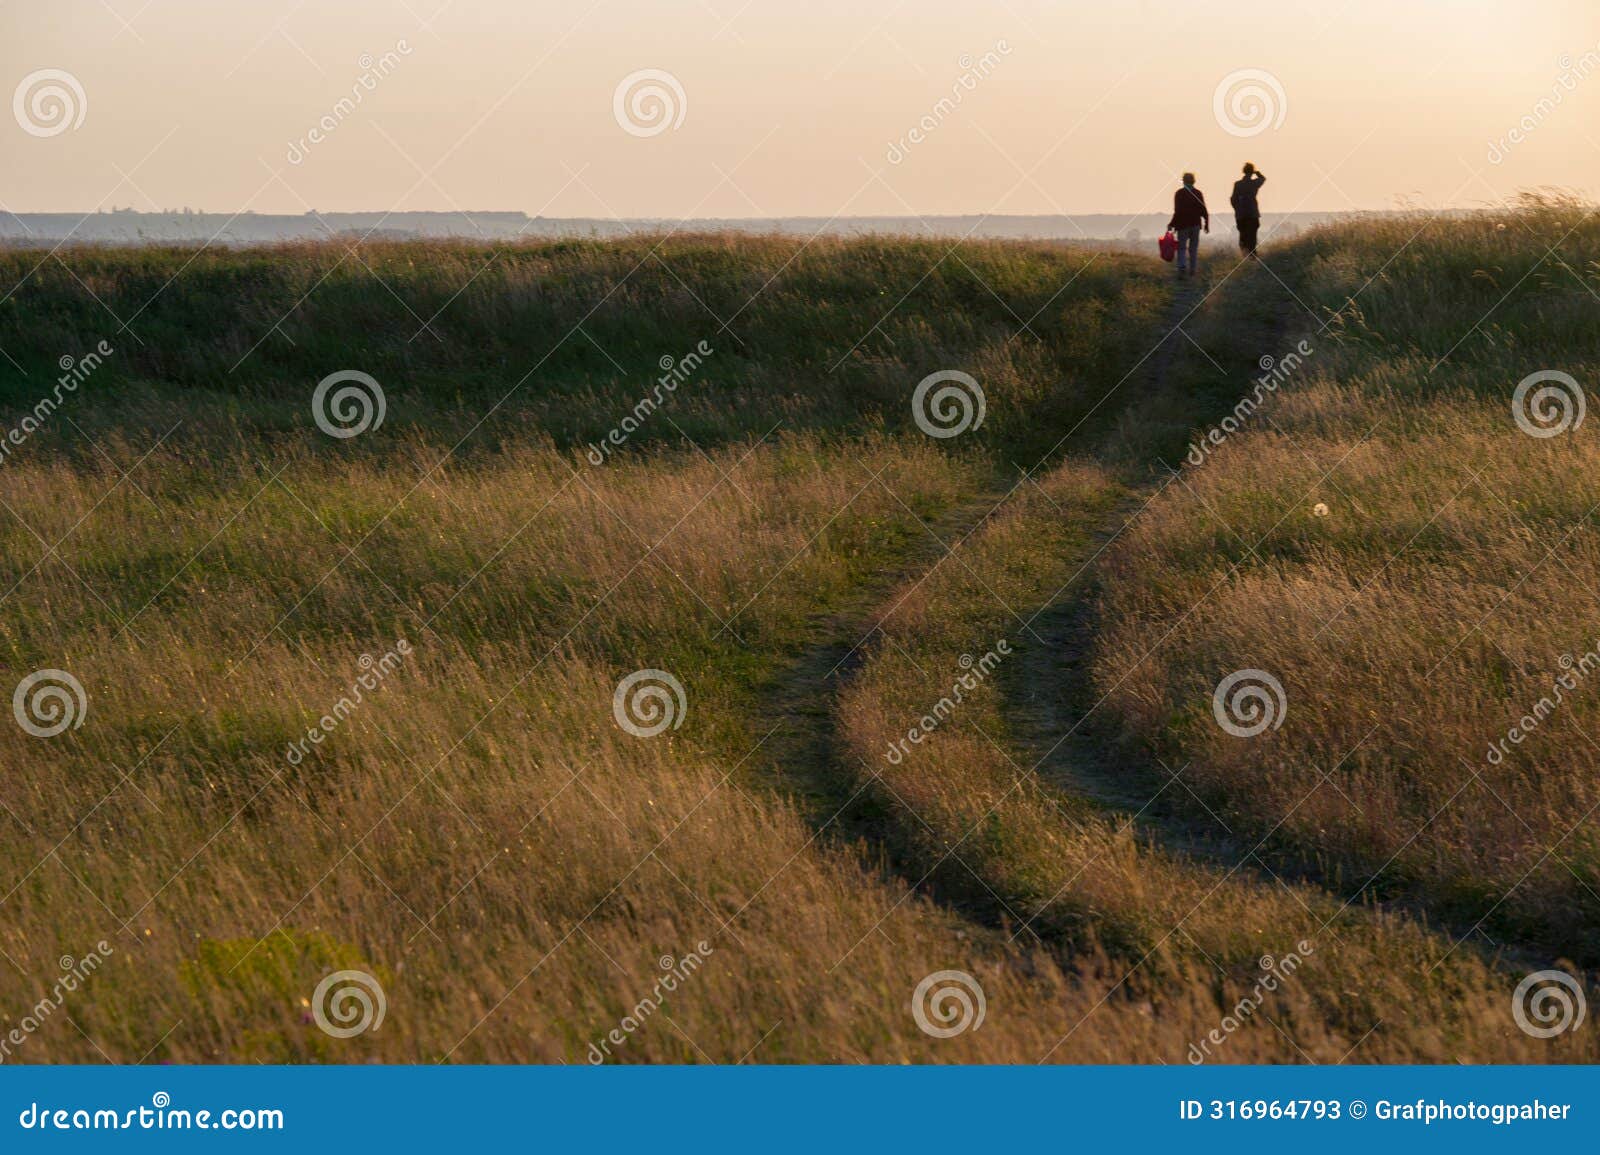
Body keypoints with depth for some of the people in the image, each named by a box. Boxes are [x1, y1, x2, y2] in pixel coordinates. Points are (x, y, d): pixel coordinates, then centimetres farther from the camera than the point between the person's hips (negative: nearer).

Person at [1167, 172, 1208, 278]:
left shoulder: (1179, 194, -8)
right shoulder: (1198, 193, 2)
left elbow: (1178, 211, -14)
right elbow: (1204, 211, 1)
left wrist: (1172, 224, -6)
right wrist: (1207, 224, 10)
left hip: (1182, 225, -3)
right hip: (1195, 225, 3)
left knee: (1182, 248, 1)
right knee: (1193, 248, 11)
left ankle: (1182, 267, -18)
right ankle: (1193, 269, 11)